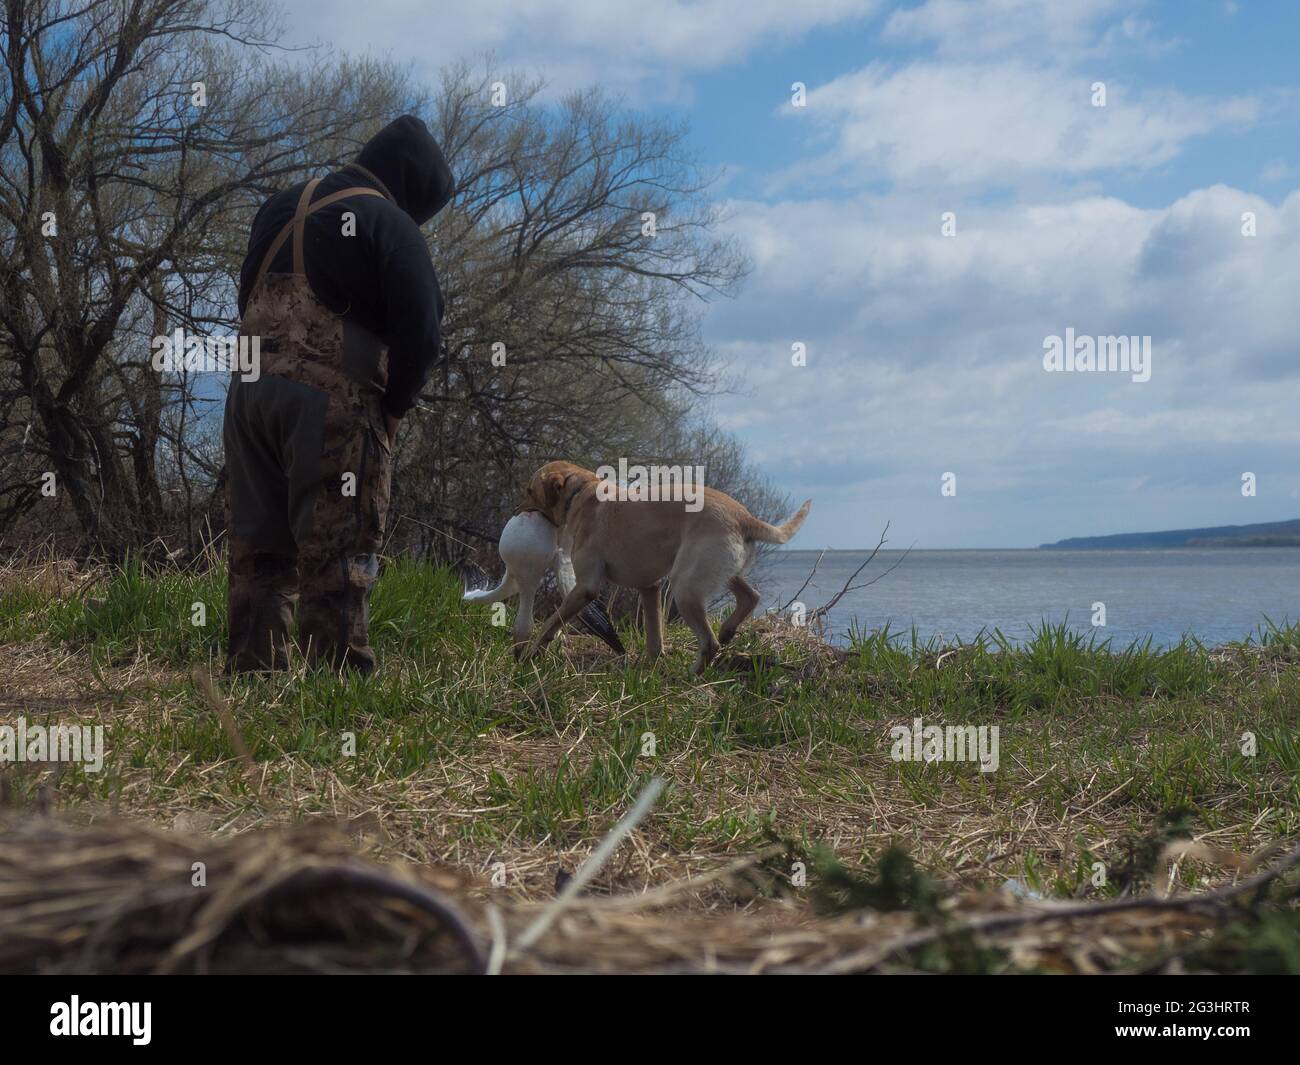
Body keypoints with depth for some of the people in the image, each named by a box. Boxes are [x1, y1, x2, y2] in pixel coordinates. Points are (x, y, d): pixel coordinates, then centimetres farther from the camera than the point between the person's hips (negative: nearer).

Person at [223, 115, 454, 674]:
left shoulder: (280, 207, 19)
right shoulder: (390, 226, -4)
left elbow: (250, 304, 20)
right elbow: (420, 334, -10)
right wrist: (390, 408, 3)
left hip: (249, 391, 7)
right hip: (333, 401, -6)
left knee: (258, 551, 10)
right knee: (337, 553, -6)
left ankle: (251, 676, 9)